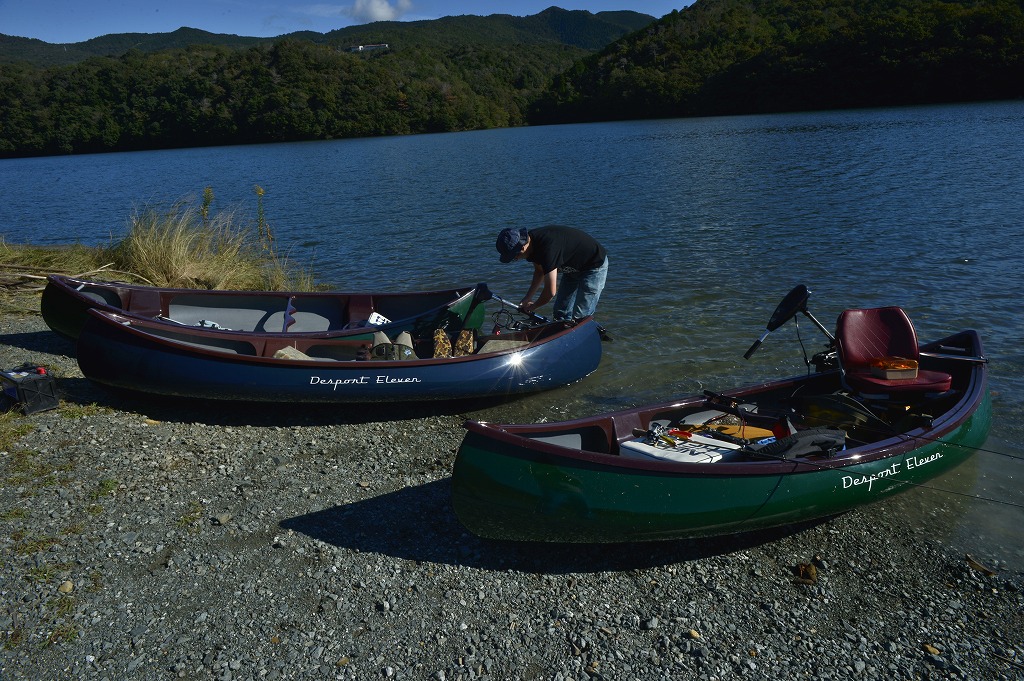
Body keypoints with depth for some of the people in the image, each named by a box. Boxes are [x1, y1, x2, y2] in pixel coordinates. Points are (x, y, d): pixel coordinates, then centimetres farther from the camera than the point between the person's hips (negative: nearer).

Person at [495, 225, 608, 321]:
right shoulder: (531, 240, -10)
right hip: (573, 268, 9)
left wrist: (533, 306, -13)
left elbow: (551, 291, -32)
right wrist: (527, 299, 3)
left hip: (595, 265, -9)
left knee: (580, 317, -14)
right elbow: (539, 271, 9)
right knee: (561, 313, 7)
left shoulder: (547, 248, -37)